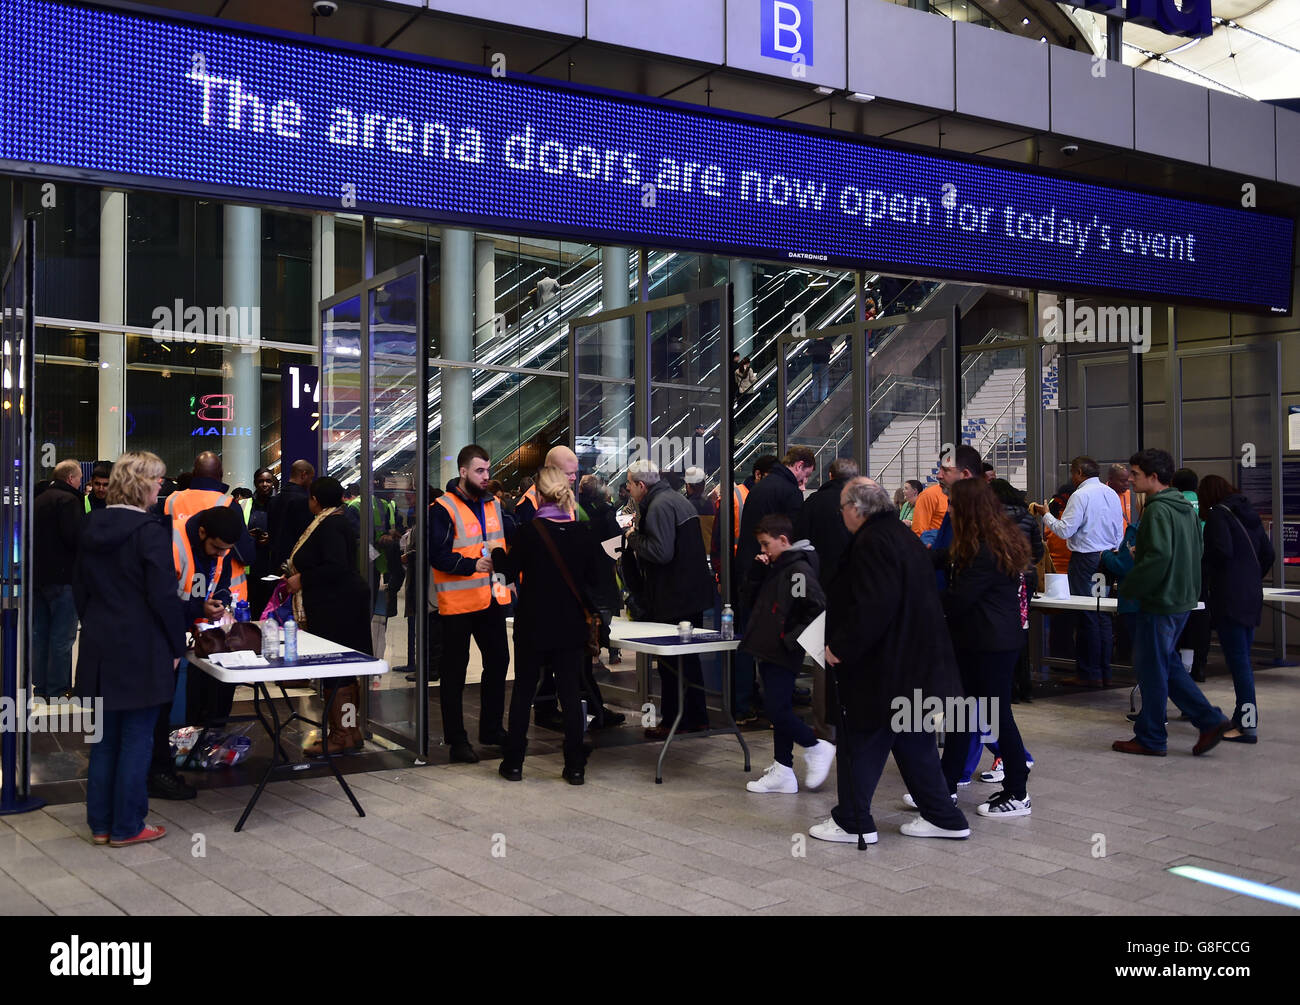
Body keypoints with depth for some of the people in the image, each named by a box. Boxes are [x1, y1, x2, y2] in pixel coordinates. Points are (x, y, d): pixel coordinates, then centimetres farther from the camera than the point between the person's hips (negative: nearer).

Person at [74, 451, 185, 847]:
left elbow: (80, 587, 14)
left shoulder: (93, 526, 7)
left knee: (104, 738, 15)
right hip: (142, 651, -7)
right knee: (136, 740, 3)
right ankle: (127, 827, 10)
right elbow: (164, 596, -17)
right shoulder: (150, 530, -17)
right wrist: (177, 644, -7)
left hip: (100, 648, 7)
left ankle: (100, 824, 22)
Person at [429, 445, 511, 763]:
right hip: (457, 603, -7)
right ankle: (456, 739, 11)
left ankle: (492, 729, 27)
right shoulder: (443, 508, -10)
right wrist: (473, 565, -25)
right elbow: (438, 556, -17)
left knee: (498, 661, 12)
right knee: (454, 670, 2)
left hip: (492, 598, 7)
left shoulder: (493, 505, 12)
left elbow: (507, 543, 24)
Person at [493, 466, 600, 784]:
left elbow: (509, 570, -2)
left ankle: (513, 763, 16)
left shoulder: (530, 531, -13)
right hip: (571, 625, 2)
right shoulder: (583, 532, -4)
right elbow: (593, 578, 4)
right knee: (571, 692, 7)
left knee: (523, 691, 11)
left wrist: (497, 552, 16)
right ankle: (575, 766, 9)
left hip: (533, 624, -2)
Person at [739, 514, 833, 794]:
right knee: (778, 711, 11)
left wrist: (793, 638, -19)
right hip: (767, 652, 9)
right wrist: (756, 572, 6)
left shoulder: (798, 569, -13)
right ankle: (782, 773, 17)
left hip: (783, 655, -9)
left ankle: (817, 748, 11)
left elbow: (818, 609, -20)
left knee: (777, 710, -9)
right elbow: (751, 602, 20)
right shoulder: (773, 569, 16)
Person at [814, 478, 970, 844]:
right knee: (914, 743, 18)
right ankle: (943, 817, 23)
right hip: (915, 664, 10)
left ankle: (852, 822, 13)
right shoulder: (905, 536, 13)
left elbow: (872, 607, -28)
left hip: (883, 668, -10)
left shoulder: (872, 543, -19)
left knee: (860, 742, 3)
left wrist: (841, 646, -19)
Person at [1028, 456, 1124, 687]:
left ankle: (1090, 674, 0)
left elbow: (1064, 531, -15)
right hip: (1107, 557, 8)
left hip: (1085, 558, -8)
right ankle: (1104, 672, 16)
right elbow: (1119, 533, 15)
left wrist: (1045, 515, -2)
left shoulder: (1080, 495, -12)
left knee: (1086, 616, -3)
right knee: (1104, 614, 11)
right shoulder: (1111, 494, 12)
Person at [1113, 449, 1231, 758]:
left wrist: (1127, 587, -16)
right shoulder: (1185, 508, 11)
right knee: (1167, 665, 19)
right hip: (1182, 599, 9)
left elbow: (1159, 556, -28)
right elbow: (1195, 553, 20)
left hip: (1159, 602, -9)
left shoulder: (1158, 510, -19)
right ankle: (1210, 719, 15)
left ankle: (1150, 739, 12)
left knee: (1151, 669, 2)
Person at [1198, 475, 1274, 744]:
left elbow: (1222, 552, -20)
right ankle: (1244, 715, 21)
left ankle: (1247, 725, -7)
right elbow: (1269, 553, 15)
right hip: (1252, 597, 8)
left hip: (1229, 598, -8)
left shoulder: (1218, 514, -8)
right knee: (1242, 658, 15)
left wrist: (1201, 569, -4)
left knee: (1238, 659, -7)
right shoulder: (1249, 514, 15)